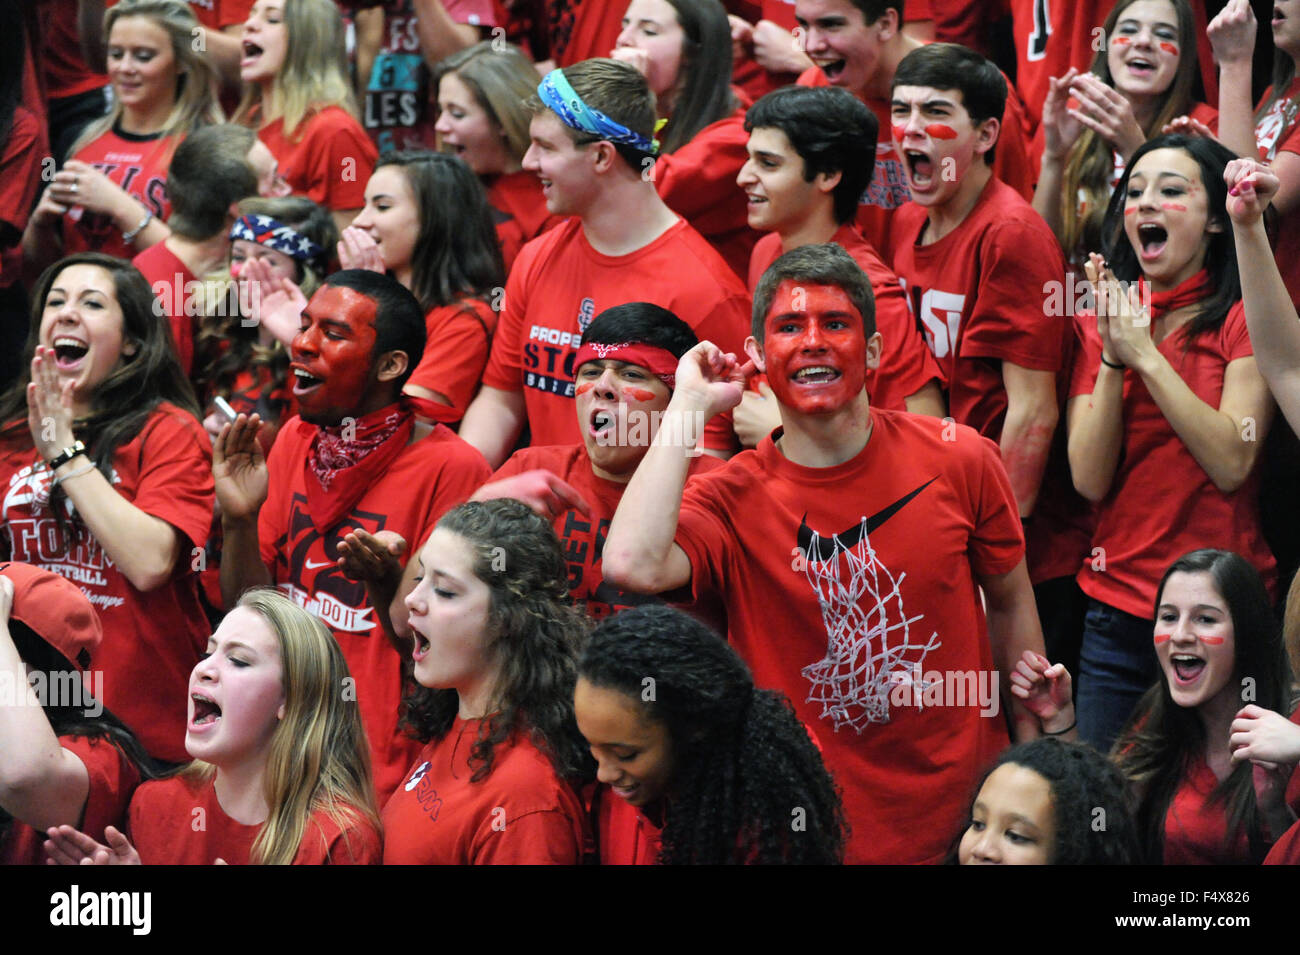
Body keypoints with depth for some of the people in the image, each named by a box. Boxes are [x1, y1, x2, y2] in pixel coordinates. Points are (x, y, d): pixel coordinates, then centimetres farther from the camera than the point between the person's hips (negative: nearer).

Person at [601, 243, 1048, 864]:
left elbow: (1010, 603, 8)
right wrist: (689, 406, -22)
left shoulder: (957, 459, -6)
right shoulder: (732, 499, -12)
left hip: (963, 807, 2)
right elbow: (633, 566, -33)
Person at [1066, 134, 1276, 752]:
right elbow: (1090, 480, -2)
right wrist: (1114, 357, -12)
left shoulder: (1242, 321, -2)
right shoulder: (1100, 322, 8)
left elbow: (1231, 464, -15)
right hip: (1116, 608, 3)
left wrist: (1146, 353, -15)